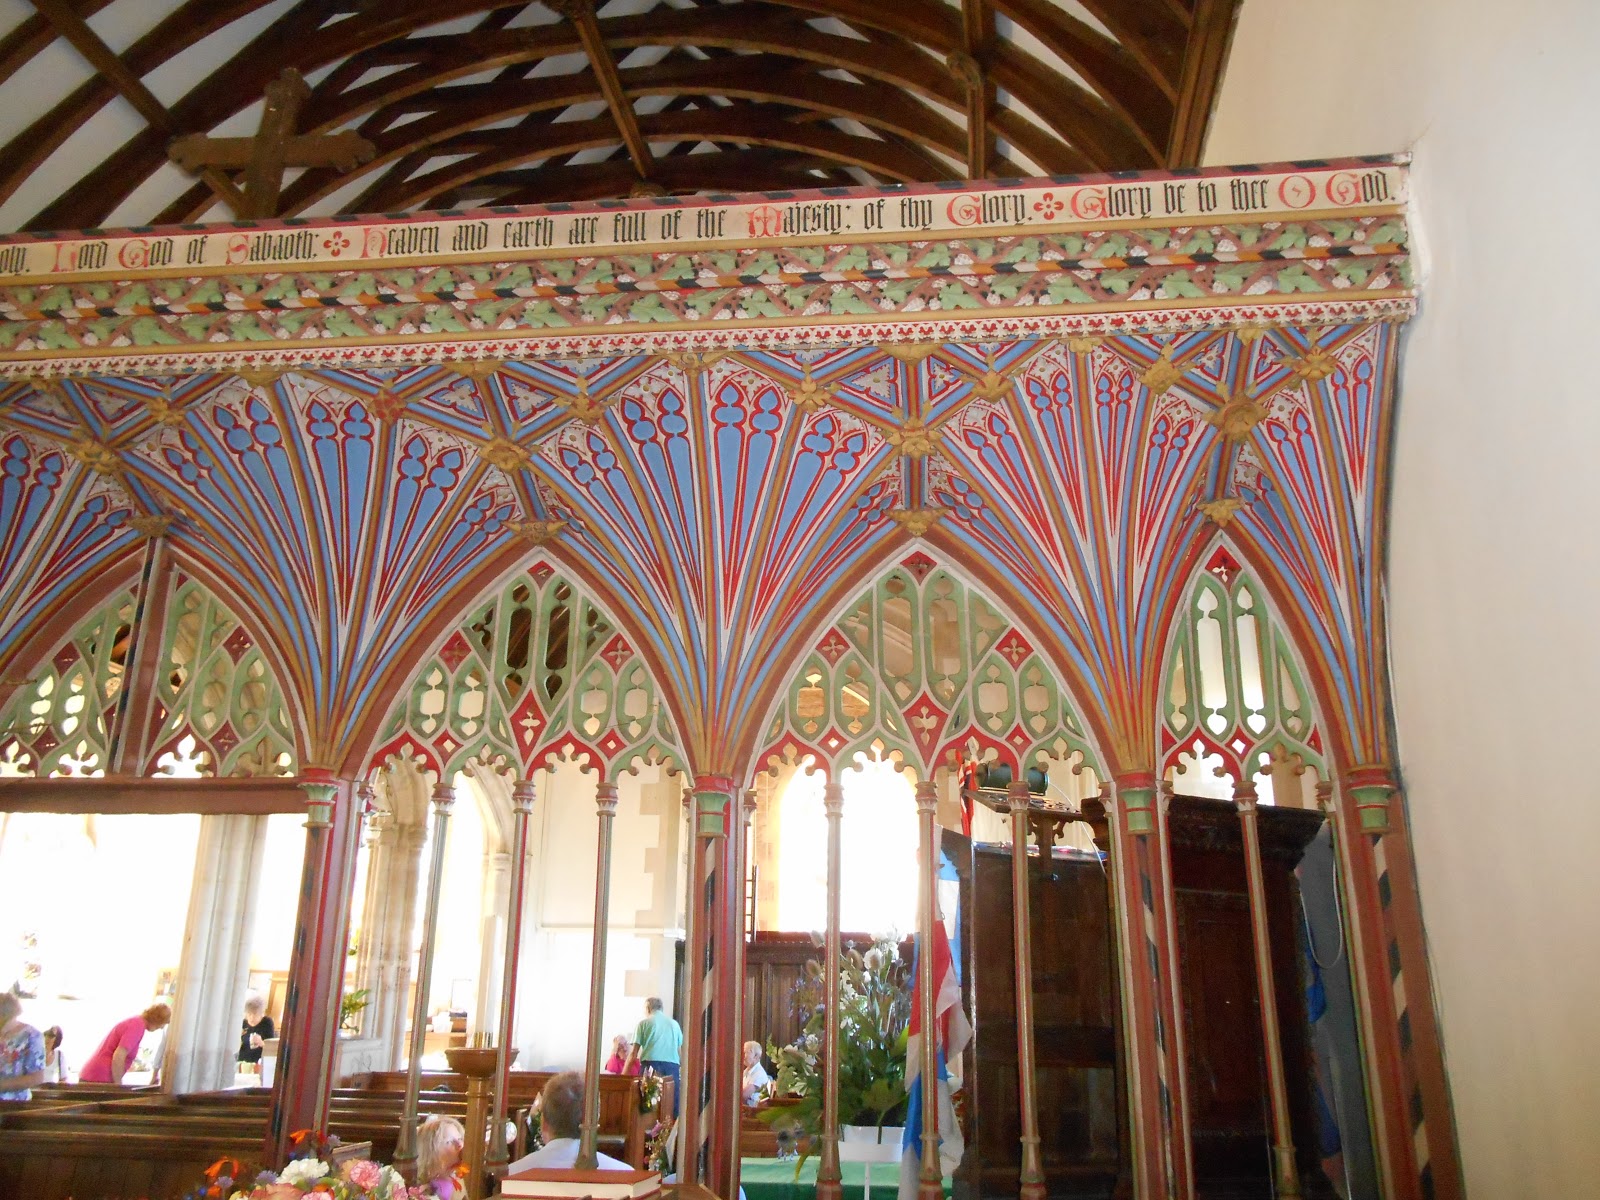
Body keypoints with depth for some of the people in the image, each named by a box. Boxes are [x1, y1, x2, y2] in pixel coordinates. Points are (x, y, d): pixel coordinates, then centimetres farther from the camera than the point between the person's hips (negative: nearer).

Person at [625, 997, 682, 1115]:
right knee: (673, 1100, 3)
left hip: (651, 1064, -2)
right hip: (672, 1064, 2)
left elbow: (633, 1054, 6)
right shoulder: (674, 1024, 19)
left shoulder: (644, 1023, 11)